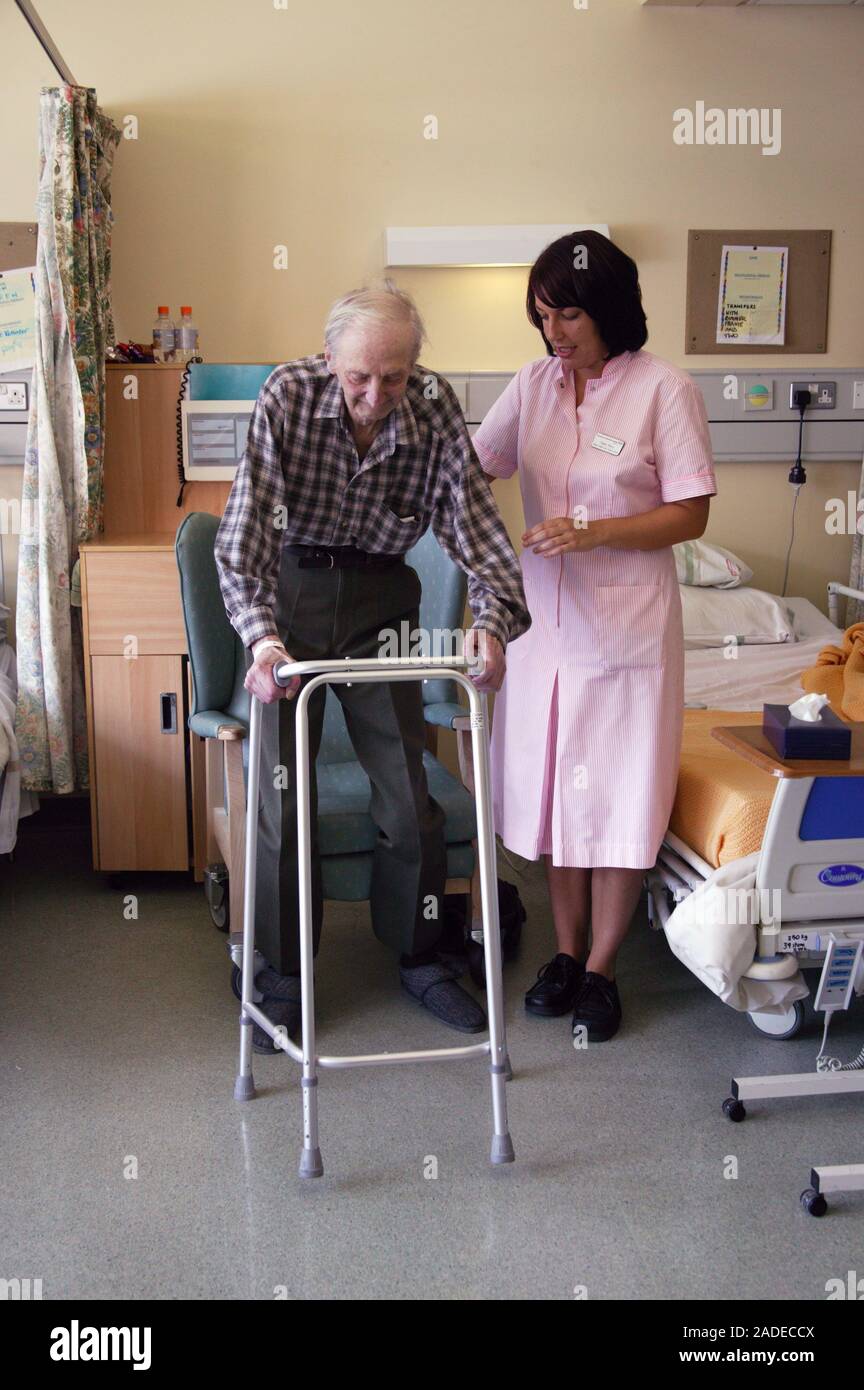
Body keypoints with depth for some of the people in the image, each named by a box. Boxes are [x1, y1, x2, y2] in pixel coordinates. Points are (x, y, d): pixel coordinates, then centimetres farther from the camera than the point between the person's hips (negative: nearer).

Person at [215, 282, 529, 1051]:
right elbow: (246, 527, -25)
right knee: (284, 796, -1)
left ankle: (420, 958, 24)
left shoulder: (435, 407, -15)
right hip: (291, 591, -1)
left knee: (410, 795, 3)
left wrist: (492, 617, -33)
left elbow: (473, 519, -16)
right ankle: (283, 975, 17)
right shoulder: (288, 395, -20)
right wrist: (262, 636, -39)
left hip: (380, 598, 2)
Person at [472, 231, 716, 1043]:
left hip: (627, 624, -4)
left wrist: (591, 532, -21)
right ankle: (566, 953, 29)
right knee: (552, 787, 12)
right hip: (545, 617, 5)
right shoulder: (535, 385, 5)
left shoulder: (664, 390, -9)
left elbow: (690, 515, -10)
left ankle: (600, 970, 20)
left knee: (619, 797, 4)